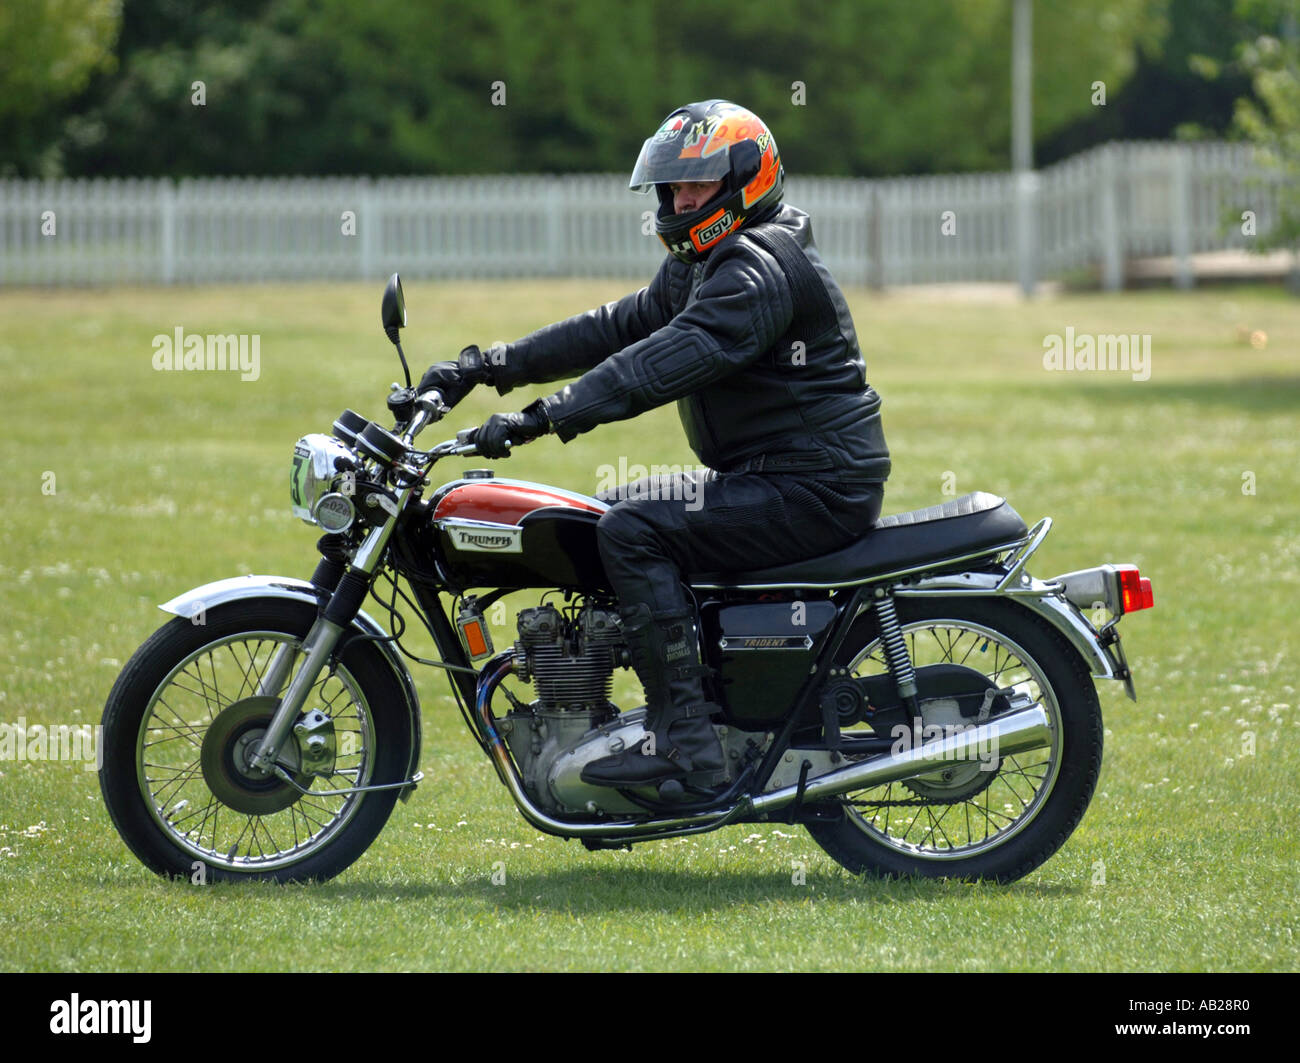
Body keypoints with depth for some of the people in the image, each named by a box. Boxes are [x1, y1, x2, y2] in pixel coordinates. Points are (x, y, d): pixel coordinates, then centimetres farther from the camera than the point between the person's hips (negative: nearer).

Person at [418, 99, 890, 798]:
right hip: (769, 477, 11)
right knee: (618, 510, 17)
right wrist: (490, 366, 6)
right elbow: (619, 327, 15)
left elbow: (669, 361, -29)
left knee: (632, 530, -21)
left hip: (814, 490, -11)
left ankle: (684, 746, -23)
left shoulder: (761, 269, -17)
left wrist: (545, 417, -34)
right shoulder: (704, 264, 17)